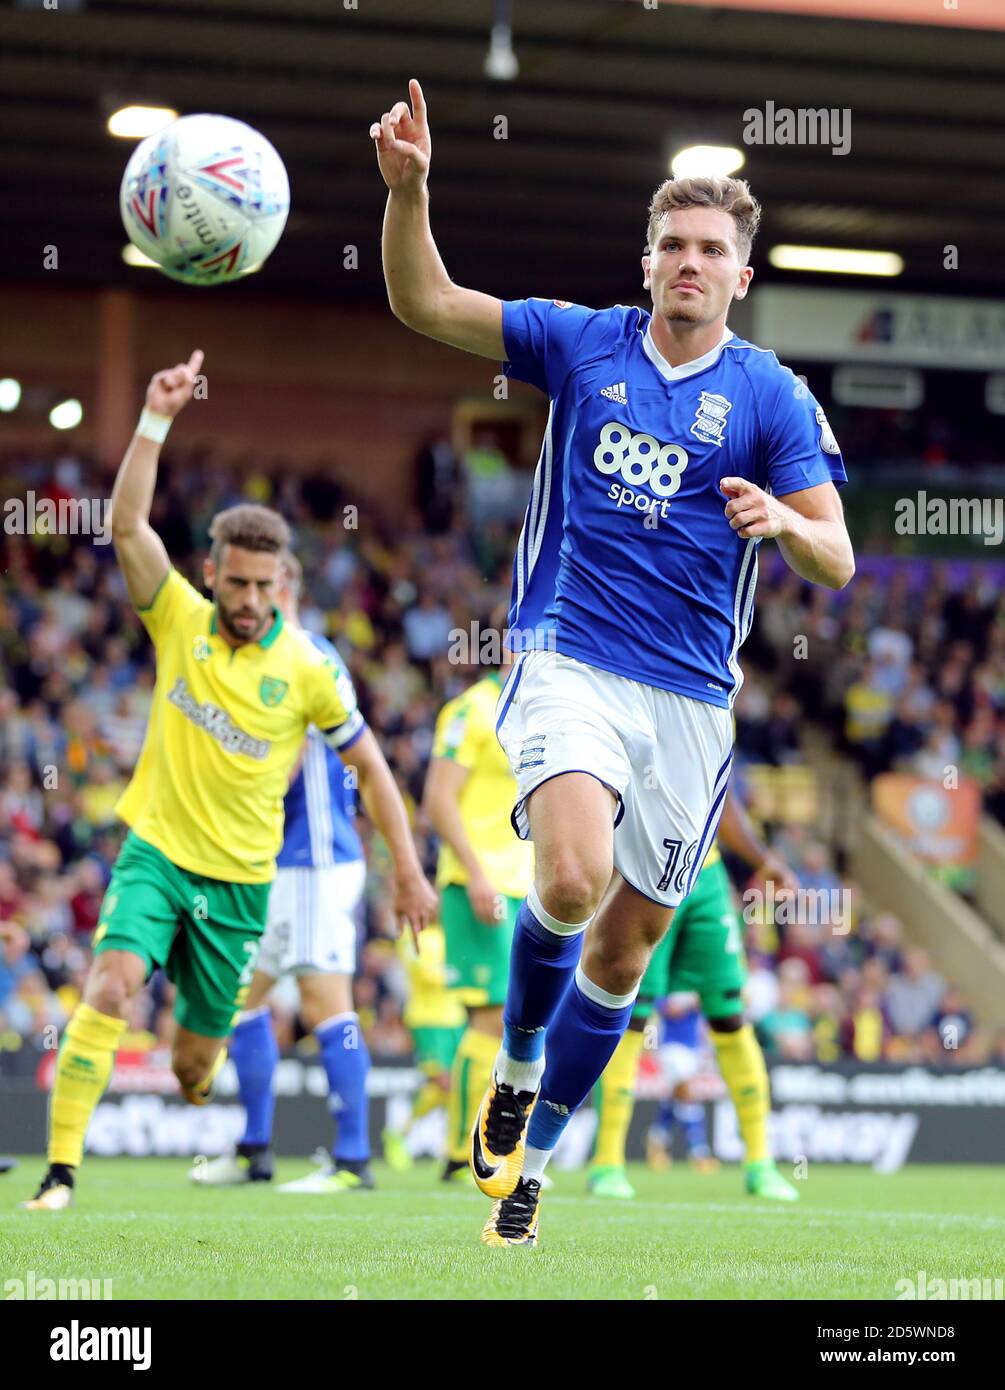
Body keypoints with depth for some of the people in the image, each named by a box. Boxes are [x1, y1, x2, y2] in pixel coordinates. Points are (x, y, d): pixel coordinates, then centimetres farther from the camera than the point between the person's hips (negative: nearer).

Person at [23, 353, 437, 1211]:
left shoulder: (307, 670, -5)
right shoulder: (180, 620, -4)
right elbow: (127, 522, -17)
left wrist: (408, 869, 4)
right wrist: (157, 418, -26)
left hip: (239, 880, 0)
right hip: (156, 851, 0)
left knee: (196, 1061, 7)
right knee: (111, 988, -25)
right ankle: (61, 1170, -23)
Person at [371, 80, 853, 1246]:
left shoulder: (771, 397, 2)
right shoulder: (581, 342, 4)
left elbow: (836, 560, -1)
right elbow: (423, 305, 2)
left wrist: (780, 522, -23)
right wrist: (408, 188, -13)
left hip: (691, 697, 2)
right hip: (568, 660, -2)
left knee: (626, 943, 7)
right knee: (573, 879, -27)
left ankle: (529, 1156, 26)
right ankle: (514, 1067, 2)